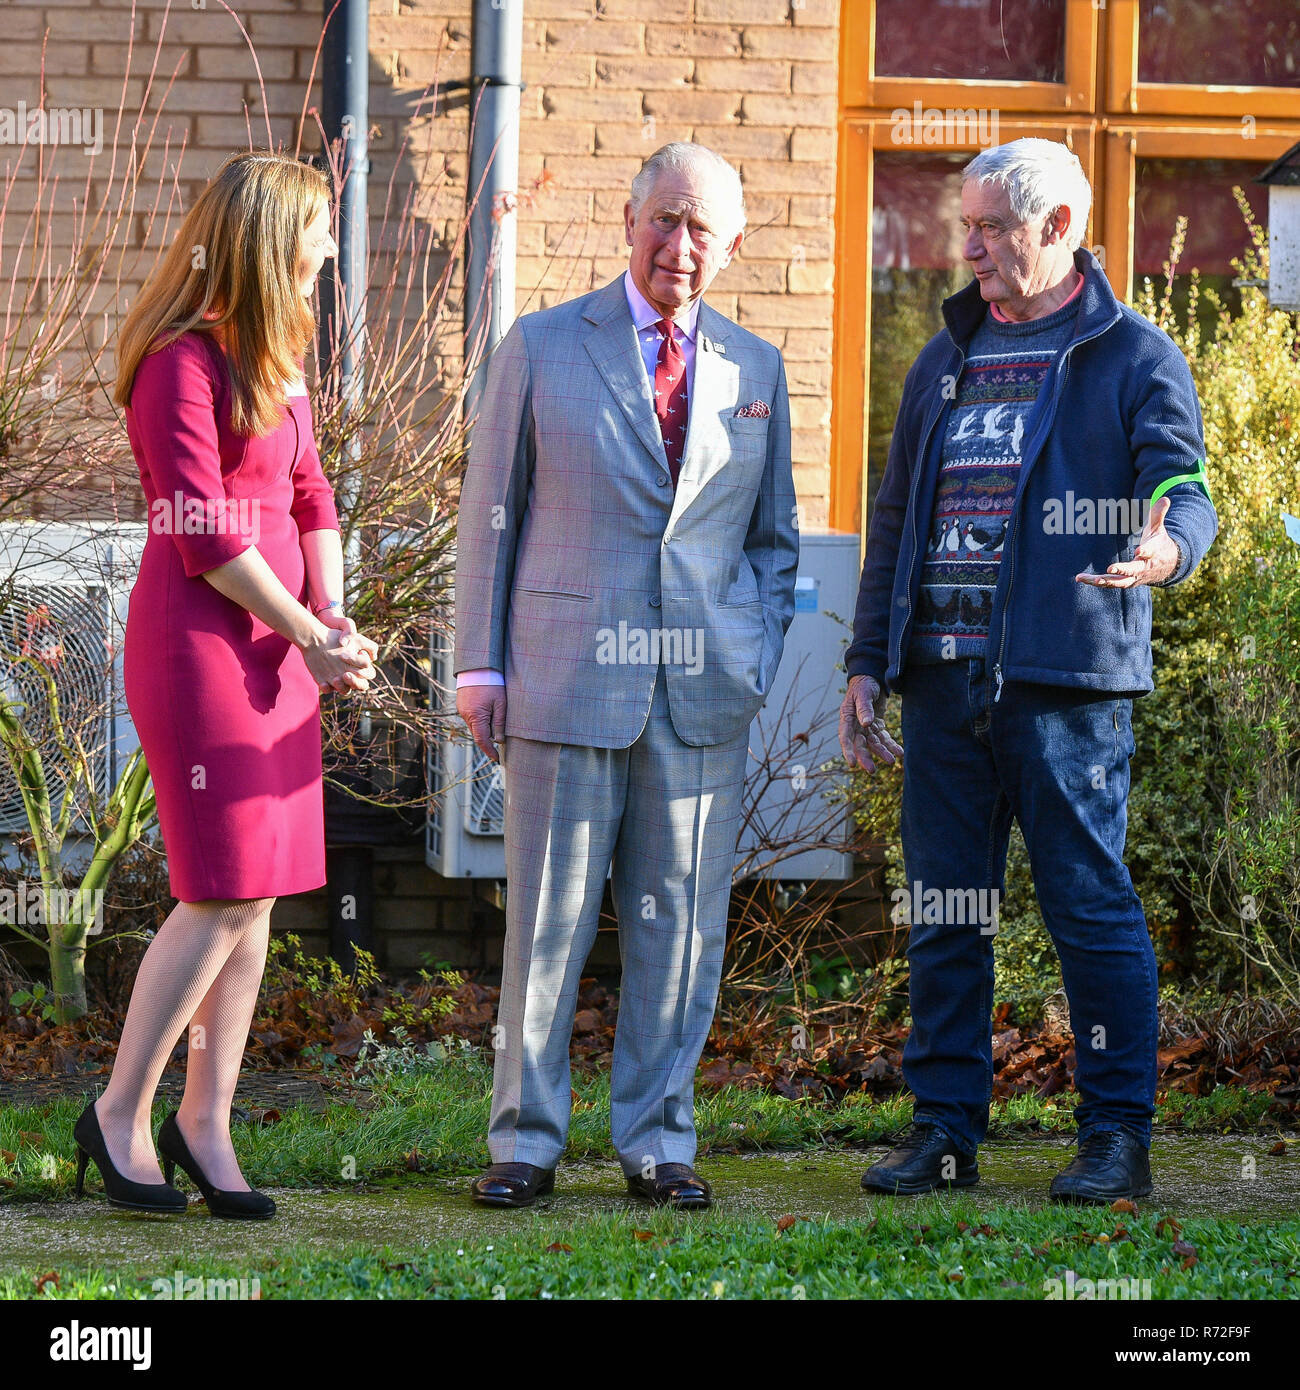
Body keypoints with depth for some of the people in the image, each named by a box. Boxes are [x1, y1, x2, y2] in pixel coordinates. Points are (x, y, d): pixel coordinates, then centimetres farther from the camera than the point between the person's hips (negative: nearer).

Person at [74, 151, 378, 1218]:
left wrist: (336, 622, 3)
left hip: (278, 646, 8)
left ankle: (207, 1120, 13)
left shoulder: (275, 354, 14)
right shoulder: (183, 361, -14)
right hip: (200, 643, -8)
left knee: (256, 896, 6)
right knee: (226, 894, -8)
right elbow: (206, 537, -16)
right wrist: (312, 640, -10)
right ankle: (120, 1116, 3)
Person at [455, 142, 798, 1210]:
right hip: (566, 680, -2)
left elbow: (773, 540, 19)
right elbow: (492, 513, 6)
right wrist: (480, 663, 1)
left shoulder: (755, 370, 12)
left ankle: (659, 1141, 13)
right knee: (547, 920, 0)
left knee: (682, 924, 3)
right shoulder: (544, 348, 5)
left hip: (706, 699, 2)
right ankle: (526, 1141, 9)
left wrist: (759, 662, 7)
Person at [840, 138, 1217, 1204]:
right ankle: (947, 1130, 14)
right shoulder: (946, 361, 19)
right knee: (944, 914, 7)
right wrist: (868, 664, 16)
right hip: (943, 677, 6)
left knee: (1091, 906, -4)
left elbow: (1184, 492, -10)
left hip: (1065, 683, -6)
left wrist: (1167, 549, -34)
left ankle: (1118, 1135, 3)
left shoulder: (1133, 358, 2)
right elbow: (897, 521, 22)